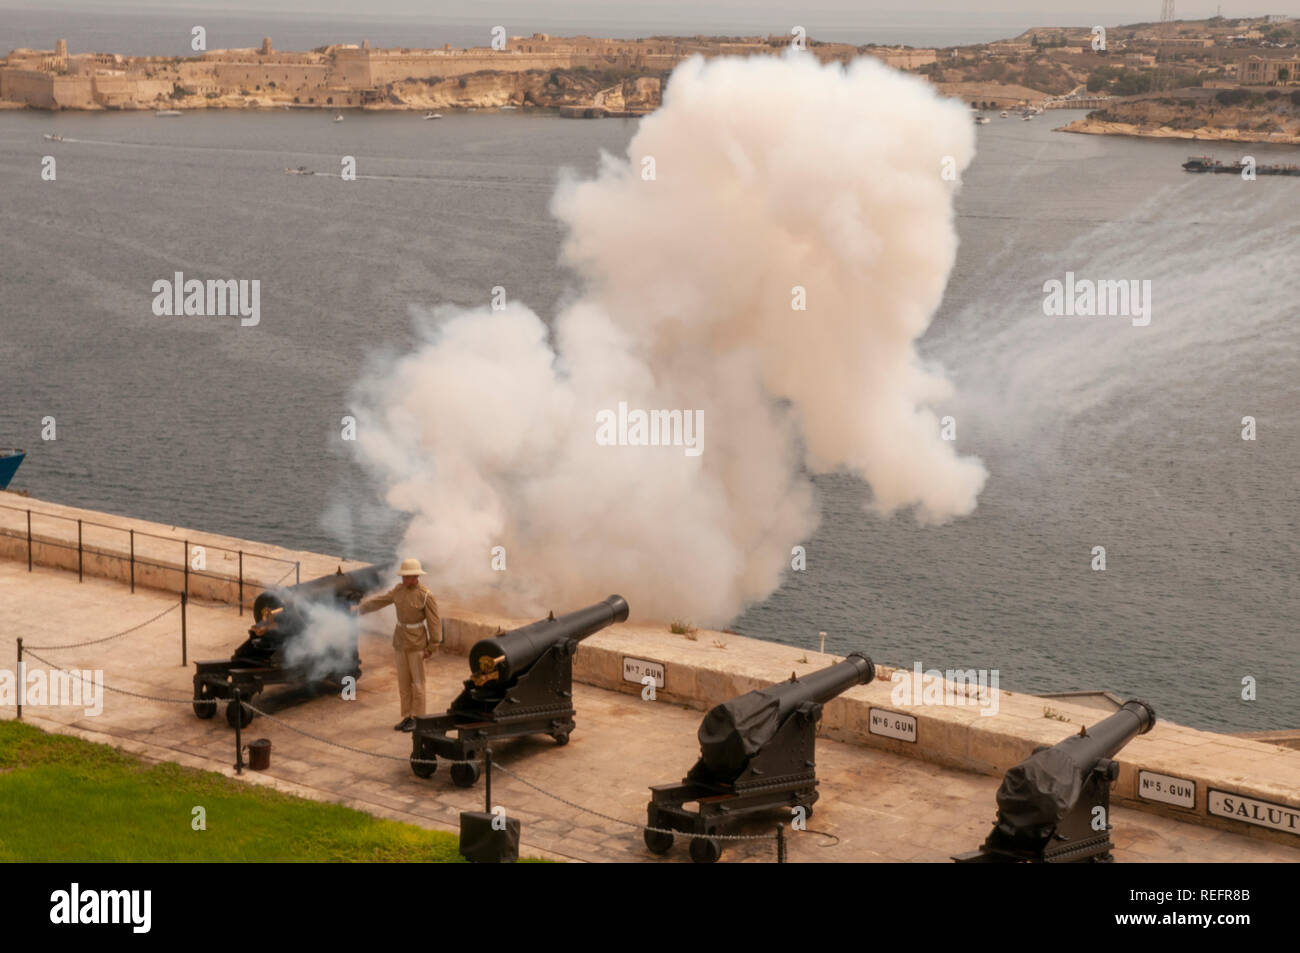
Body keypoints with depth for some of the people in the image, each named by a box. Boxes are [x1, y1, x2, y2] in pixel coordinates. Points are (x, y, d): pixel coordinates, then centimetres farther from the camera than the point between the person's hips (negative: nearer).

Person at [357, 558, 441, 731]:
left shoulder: (426, 596, -15)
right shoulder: (399, 590, 2)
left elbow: (434, 622, -13)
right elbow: (379, 600, 15)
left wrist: (431, 647, -15)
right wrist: (360, 608, 18)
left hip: (417, 643, -6)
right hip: (400, 641, 6)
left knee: (417, 682, 0)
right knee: (403, 682, 10)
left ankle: (417, 719, 7)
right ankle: (407, 717, 17)